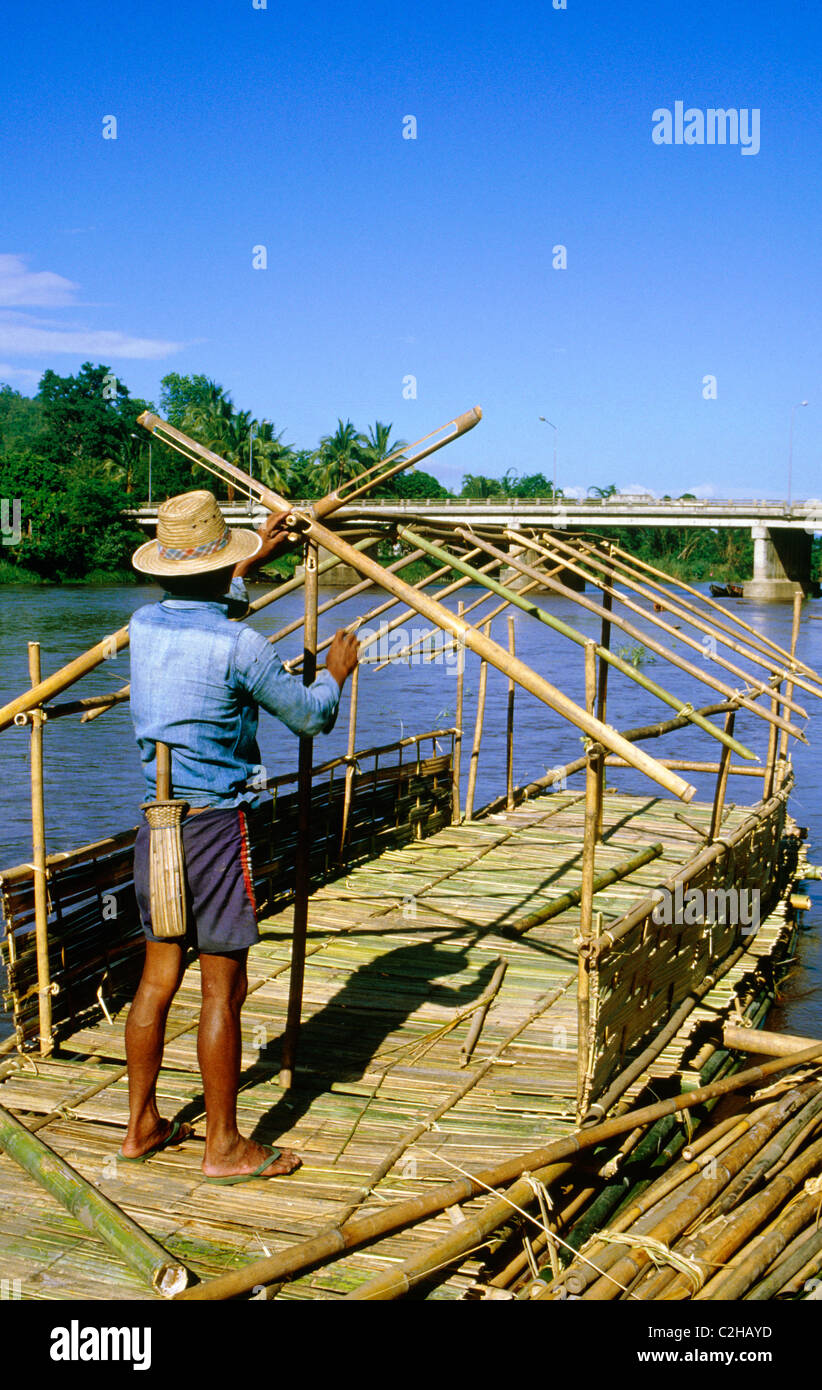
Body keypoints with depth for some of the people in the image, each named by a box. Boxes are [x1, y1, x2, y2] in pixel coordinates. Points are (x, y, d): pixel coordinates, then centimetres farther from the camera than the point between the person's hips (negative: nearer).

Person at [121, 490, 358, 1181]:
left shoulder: (144, 625, 5)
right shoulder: (238, 645, -16)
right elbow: (311, 715, -5)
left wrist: (252, 562, 39)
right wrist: (336, 671, 15)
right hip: (216, 826, -7)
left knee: (157, 979, 16)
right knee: (223, 988, 2)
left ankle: (142, 1124, 27)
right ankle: (224, 1146, 11)